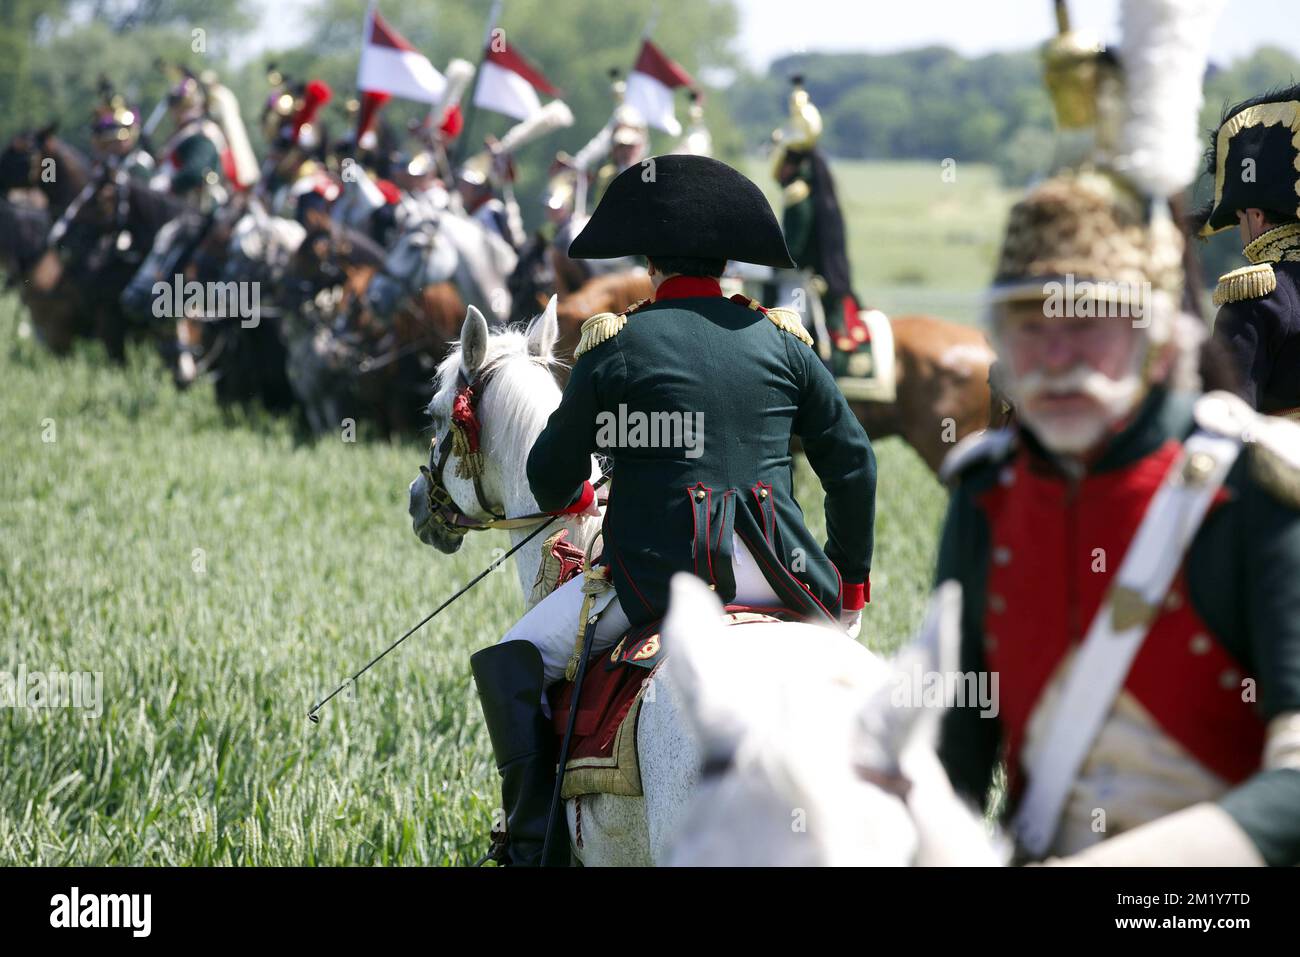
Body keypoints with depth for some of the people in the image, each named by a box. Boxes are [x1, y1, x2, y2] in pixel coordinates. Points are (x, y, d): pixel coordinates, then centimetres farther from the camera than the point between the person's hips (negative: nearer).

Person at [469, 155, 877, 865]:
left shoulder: (617, 347, -2)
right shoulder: (781, 341, 9)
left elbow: (552, 479, 6)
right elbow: (852, 463, 13)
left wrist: (574, 497, 31)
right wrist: (851, 580, 25)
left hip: (661, 568, -4)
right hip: (775, 569, 4)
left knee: (510, 663, 6)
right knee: (835, 627, 35)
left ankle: (531, 837, -7)